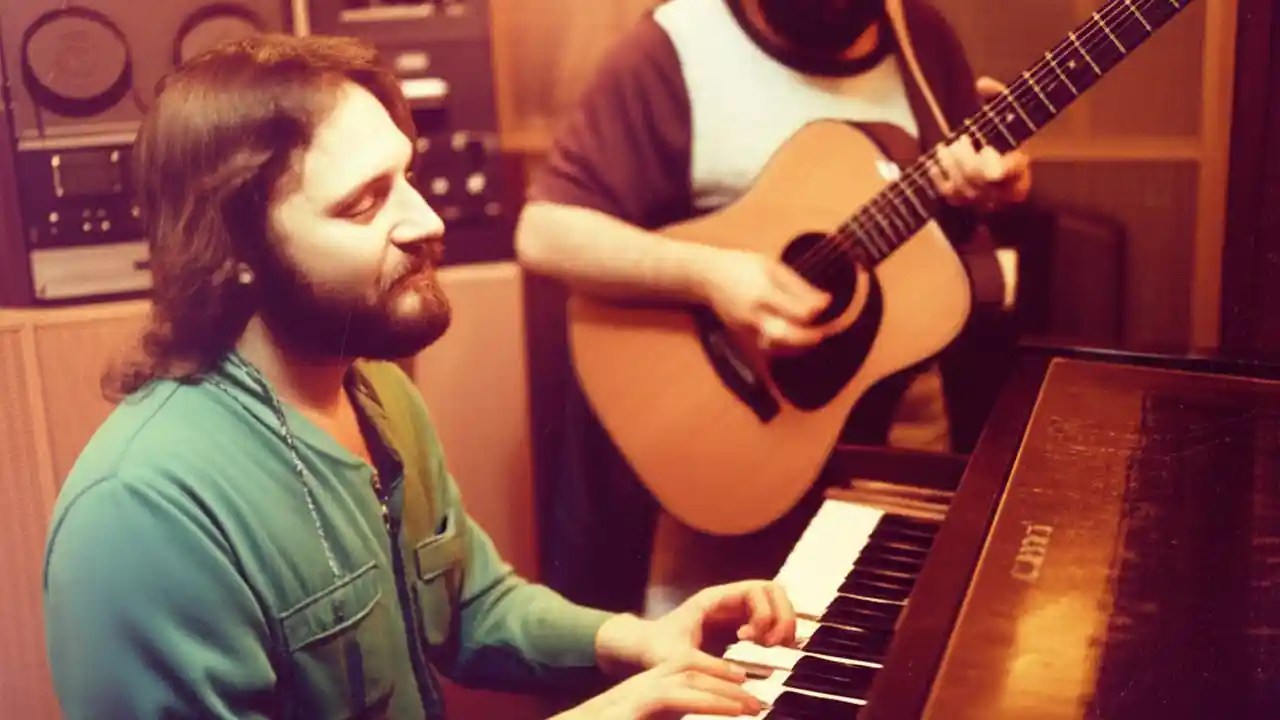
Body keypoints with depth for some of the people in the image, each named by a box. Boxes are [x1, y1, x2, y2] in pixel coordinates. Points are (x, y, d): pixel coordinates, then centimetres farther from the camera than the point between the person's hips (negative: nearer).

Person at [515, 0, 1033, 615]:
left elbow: (962, 224, 11)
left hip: (909, 414, 5)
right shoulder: (674, 51, -15)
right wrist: (706, 273, -31)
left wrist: (996, 186, -12)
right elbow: (545, 234, -19)